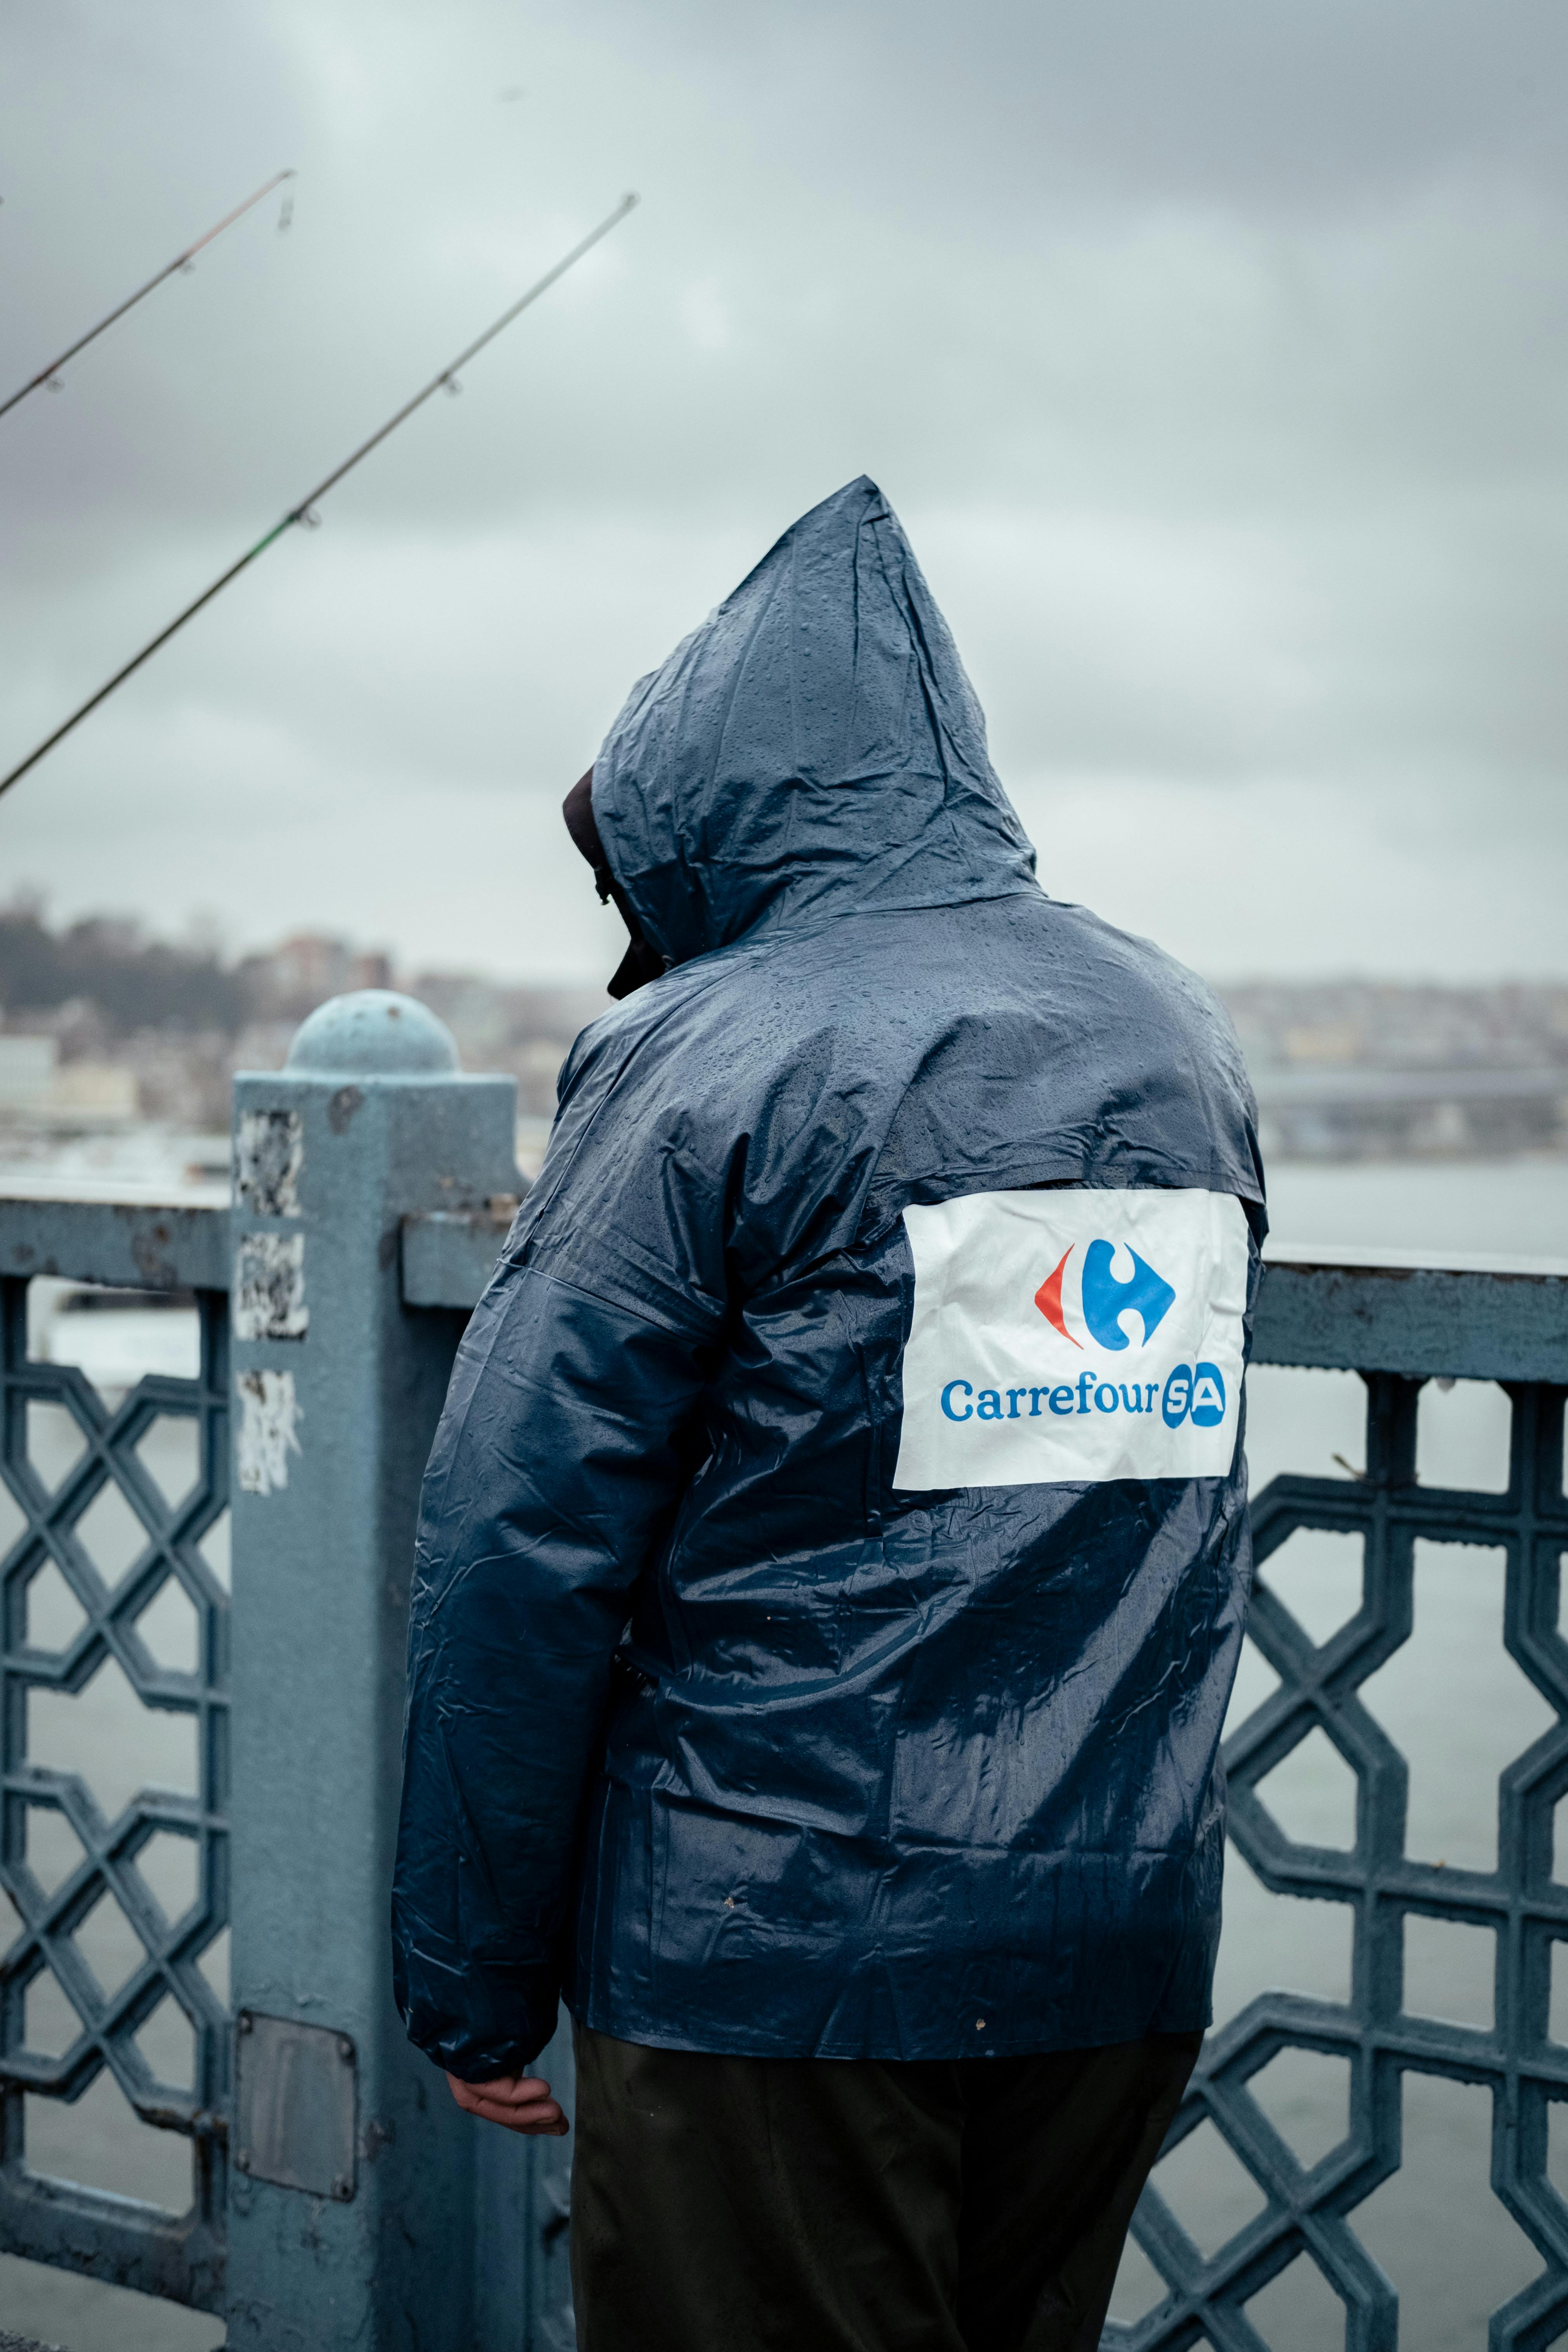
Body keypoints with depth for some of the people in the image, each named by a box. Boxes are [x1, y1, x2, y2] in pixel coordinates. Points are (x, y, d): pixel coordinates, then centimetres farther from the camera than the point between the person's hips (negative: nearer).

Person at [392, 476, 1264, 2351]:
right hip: (1136, 1941, 6)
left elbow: (521, 1552, -12)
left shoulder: (702, 1065, -10)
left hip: (779, 1964, -6)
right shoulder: (1186, 1042, 9)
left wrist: (474, 1981, -4)